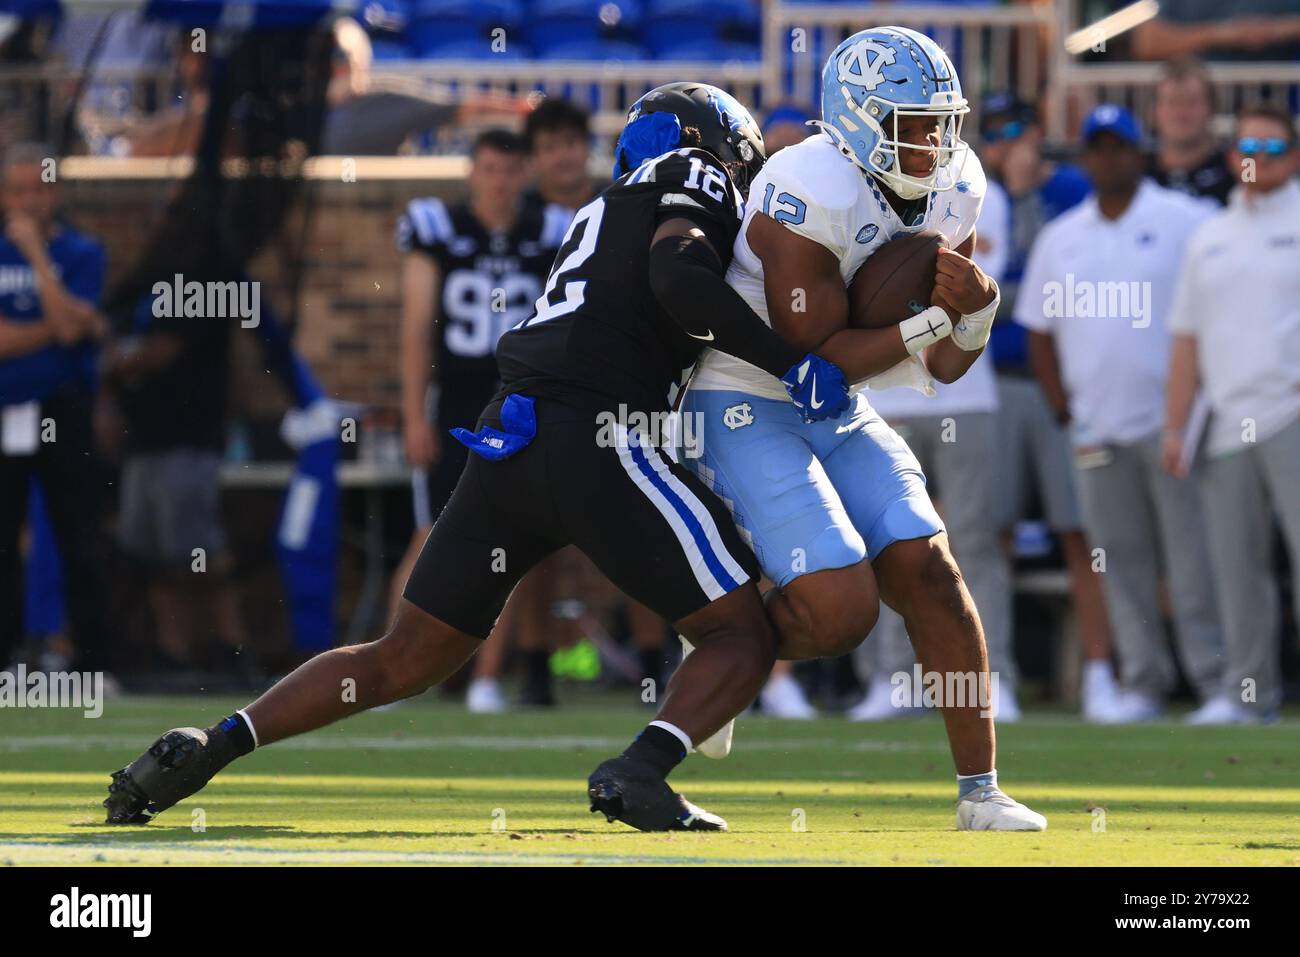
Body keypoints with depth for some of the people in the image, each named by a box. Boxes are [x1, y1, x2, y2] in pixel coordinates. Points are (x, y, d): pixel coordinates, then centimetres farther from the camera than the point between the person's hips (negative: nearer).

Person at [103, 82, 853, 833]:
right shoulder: (695, 180, 7)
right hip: (593, 441, -8)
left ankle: (213, 744, 5)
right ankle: (641, 772, -23)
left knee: (405, 661, 15)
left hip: (509, 435, 8)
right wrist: (792, 362, -9)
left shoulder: (606, 211, 31)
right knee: (744, 636, 0)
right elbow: (680, 279, -13)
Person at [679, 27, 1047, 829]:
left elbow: (943, 368, 5)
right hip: (745, 408, -7)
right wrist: (930, 316, -29)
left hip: (841, 417, 7)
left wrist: (977, 309, -16)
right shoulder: (812, 197, -25)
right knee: (842, 609, -18)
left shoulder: (951, 194, -1)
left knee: (929, 574, -6)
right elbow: (816, 358, -23)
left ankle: (981, 790, 0)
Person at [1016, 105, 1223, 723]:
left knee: (1193, 553, -7)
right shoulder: (1059, 237, 14)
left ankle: (1216, 679, -5)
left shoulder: (1188, 222, 0)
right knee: (1120, 559, 4)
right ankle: (1142, 684, 9)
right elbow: (1040, 329, 18)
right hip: (1097, 429, 4)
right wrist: (1064, 410, 10)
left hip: (1172, 416, -4)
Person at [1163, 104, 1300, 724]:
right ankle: (1247, 691, 10)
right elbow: (1187, 336, 18)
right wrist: (1176, 426, 11)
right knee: (1235, 563, 4)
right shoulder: (1208, 240, 19)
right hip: (1225, 425, 5)